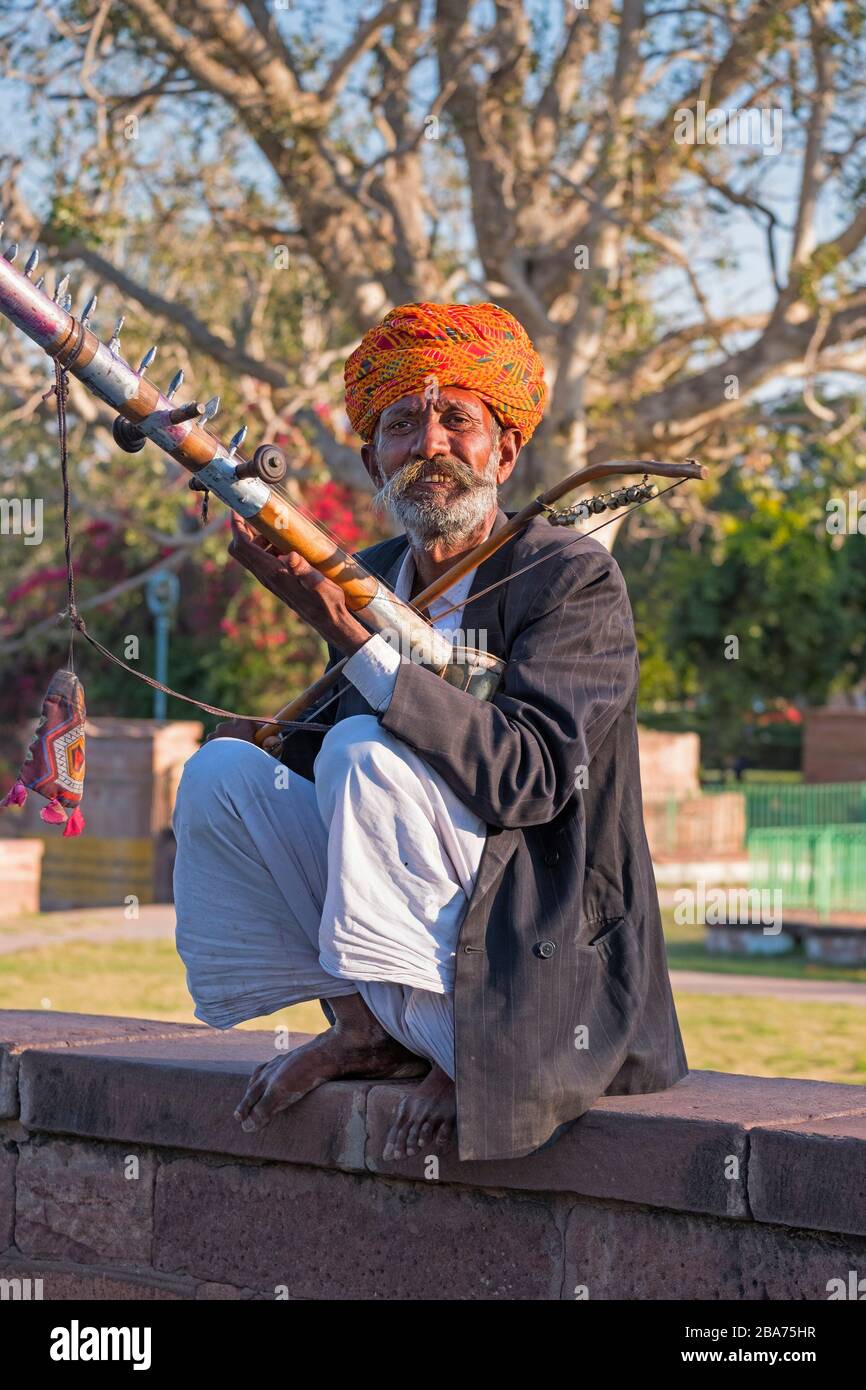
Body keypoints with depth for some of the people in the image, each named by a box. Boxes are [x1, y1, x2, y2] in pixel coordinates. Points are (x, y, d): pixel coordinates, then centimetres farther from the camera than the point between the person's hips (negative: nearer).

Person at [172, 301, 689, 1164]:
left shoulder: (576, 579, -11)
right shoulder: (370, 577, 9)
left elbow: (528, 778, -27)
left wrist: (350, 636, -30)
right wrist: (274, 737, -3)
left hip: (543, 982, -7)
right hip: (401, 940, 7)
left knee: (365, 752, -25)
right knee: (222, 772, -4)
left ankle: (459, 1053, -14)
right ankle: (360, 1028, 1)